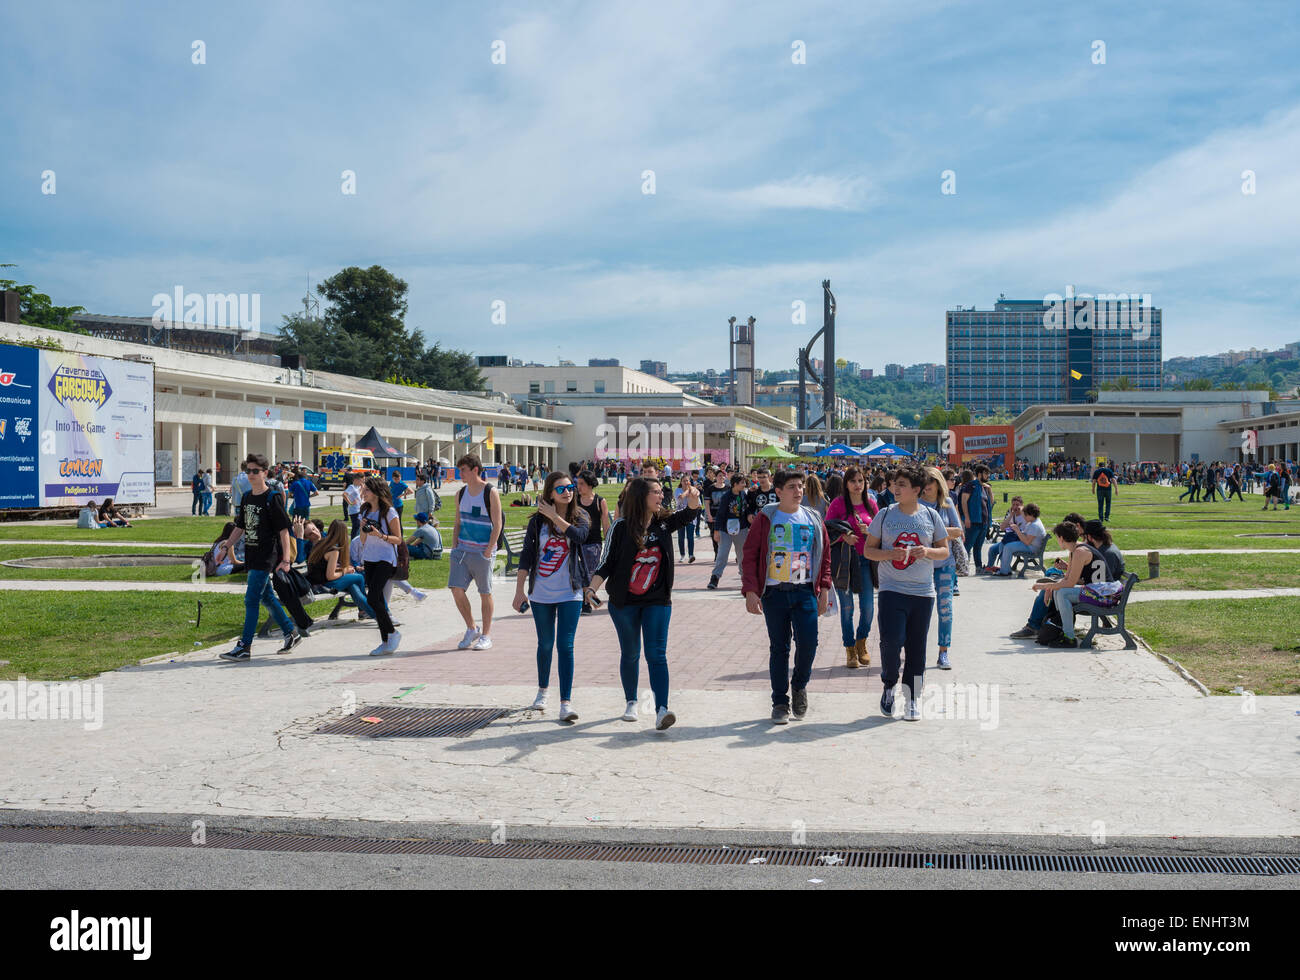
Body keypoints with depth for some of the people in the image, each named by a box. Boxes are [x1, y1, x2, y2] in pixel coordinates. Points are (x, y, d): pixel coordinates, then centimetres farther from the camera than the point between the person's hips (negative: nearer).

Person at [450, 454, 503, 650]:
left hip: (482, 551, -5)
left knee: (485, 593, 2)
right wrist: (455, 547, 8)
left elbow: (497, 525, -8)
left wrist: (488, 550, -14)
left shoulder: (490, 493, -7)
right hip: (462, 549, 5)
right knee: (456, 588, -3)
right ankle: (471, 630, 14)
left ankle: (486, 636, 13)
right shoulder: (461, 494, 11)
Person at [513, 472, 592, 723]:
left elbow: (580, 536, -23)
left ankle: (566, 702, -9)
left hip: (570, 593, -1)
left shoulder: (579, 516, 0)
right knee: (545, 644, 14)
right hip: (541, 593, 1)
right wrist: (519, 591, -2)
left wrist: (555, 516, -18)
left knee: (565, 646, -8)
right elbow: (526, 556, 1)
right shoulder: (538, 520, -1)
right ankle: (542, 690, 36)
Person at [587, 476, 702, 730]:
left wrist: (693, 497, -22)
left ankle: (662, 710, -18)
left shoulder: (664, 524, 4)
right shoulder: (621, 528, -6)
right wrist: (592, 589, -15)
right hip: (624, 602, -1)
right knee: (630, 654, 11)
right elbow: (607, 563, -4)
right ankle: (631, 702, 29)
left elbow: (689, 514, 0)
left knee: (656, 654, -9)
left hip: (657, 601, 2)